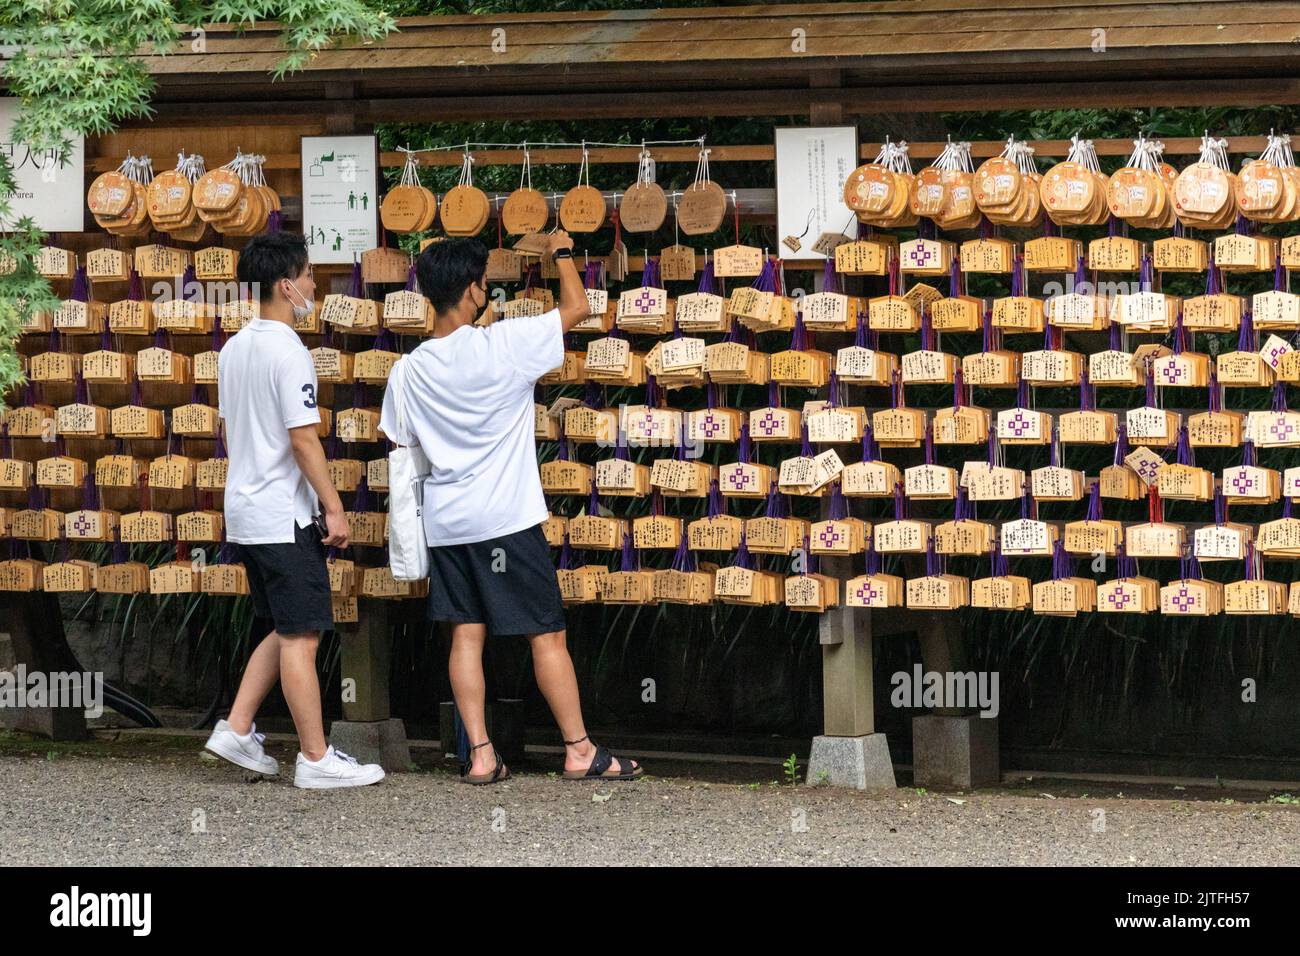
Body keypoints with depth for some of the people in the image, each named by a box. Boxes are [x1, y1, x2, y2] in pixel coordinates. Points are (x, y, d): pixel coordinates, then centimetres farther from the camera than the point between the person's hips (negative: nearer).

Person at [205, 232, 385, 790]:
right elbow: (303, 439, -19)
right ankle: (316, 759, 0)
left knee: (287, 632, 18)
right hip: (284, 516, -9)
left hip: (245, 511, 9)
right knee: (300, 637, -4)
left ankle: (237, 729, 14)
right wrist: (335, 510, -15)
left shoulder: (235, 348, 11)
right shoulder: (287, 352, -17)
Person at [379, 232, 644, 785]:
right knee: (547, 635, 2)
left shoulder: (409, 371, 0)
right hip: (507, 519, -5)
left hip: (446, 524, 5)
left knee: (467, 634, 7)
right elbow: (577, 307, -4)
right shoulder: (503, 344, -14)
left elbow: (399, 445, 10)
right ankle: (579, 751, 6)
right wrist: (562, 253, 13)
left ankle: (480, 755, 5)